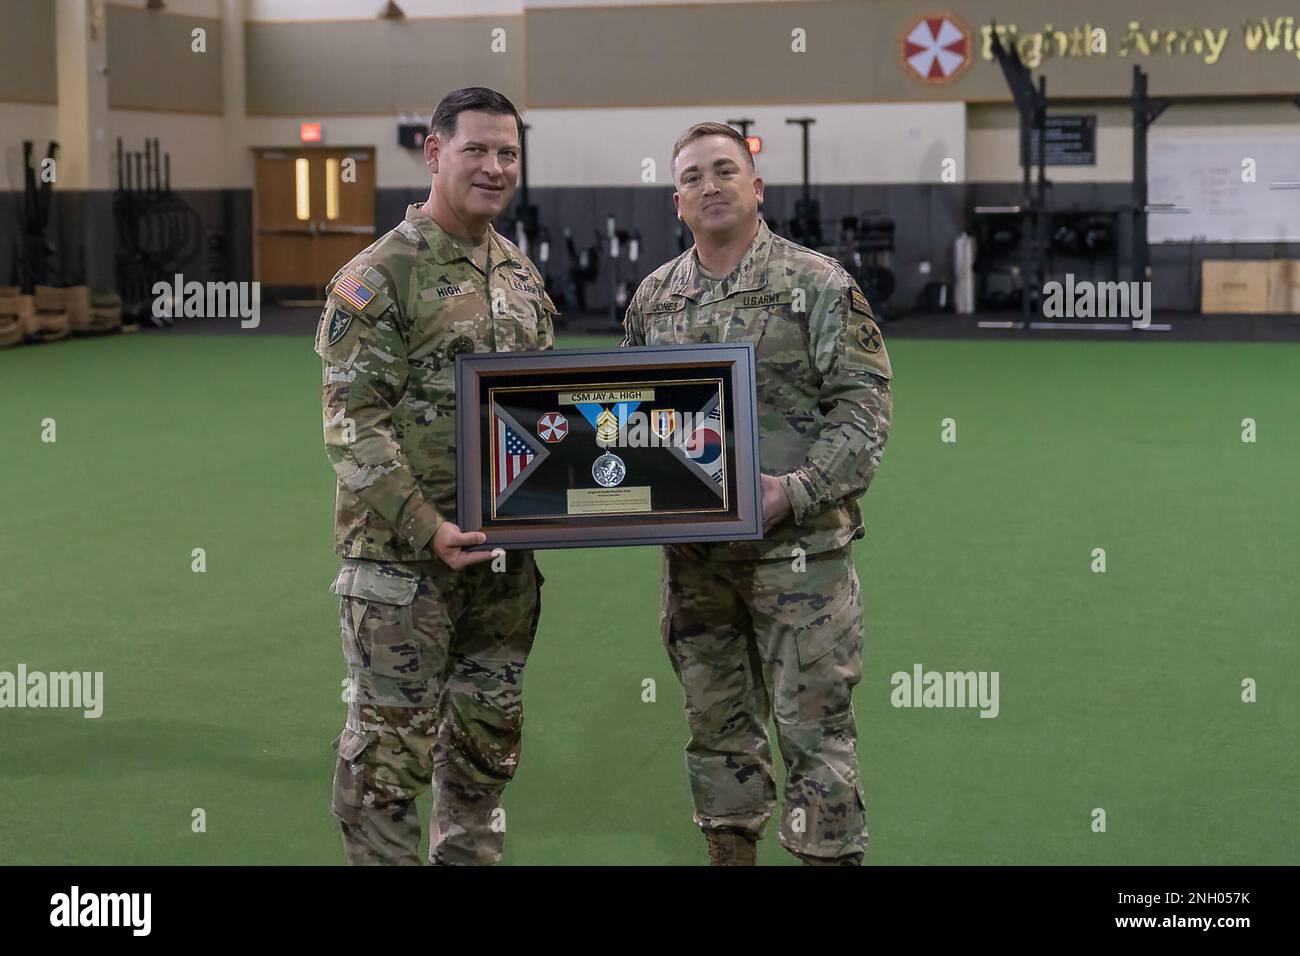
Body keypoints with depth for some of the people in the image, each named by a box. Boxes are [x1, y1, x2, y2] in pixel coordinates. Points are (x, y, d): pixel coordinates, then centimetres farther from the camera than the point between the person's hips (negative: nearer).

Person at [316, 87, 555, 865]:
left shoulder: (523, 275, 12)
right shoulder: (379, 276, -9)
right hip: (403, 558, -7)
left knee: (488, 742, 15)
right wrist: (429, 530, -22)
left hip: (506, 555, 7)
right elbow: (354, 424, -14)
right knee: (389, 750, -1)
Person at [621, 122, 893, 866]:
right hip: (694, 552, 5)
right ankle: (731, 852, 25)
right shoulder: (654, 298, 10)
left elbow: (865, 407, -9)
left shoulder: (820, 284, -4)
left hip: (800, 547, -5)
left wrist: (796, 491, -19)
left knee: (815, 725, -3)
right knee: (718, 721, 13)